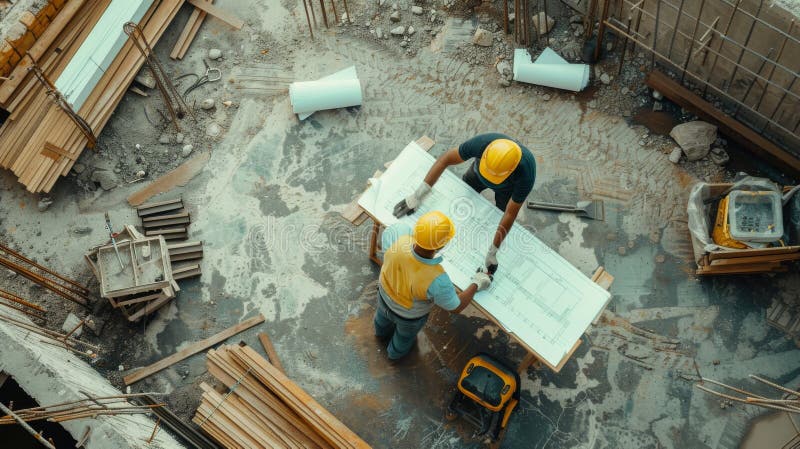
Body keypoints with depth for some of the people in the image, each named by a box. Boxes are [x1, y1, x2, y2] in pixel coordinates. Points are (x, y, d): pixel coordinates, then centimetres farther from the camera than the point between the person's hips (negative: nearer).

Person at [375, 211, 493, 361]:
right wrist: (476, 285, -12)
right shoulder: (437, 280, -46)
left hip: (385, 297, 3)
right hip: (409, 317, -3)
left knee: (384, 317, 40)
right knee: (406, 335, 35)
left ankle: (382, 332, 74)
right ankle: (396, 352, 67)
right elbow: (455, 308, -26)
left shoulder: (397, 237, -39)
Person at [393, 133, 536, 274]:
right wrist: (418, 195, -35)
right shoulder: (482, 143, -46)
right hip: (478, 172, 2)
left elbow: (511, 213, -38)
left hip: (508, 187, -2)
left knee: (501, 218, 11)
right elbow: (445, 159, -33)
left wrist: (492, 252, -36)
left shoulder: (526, 173, -47)